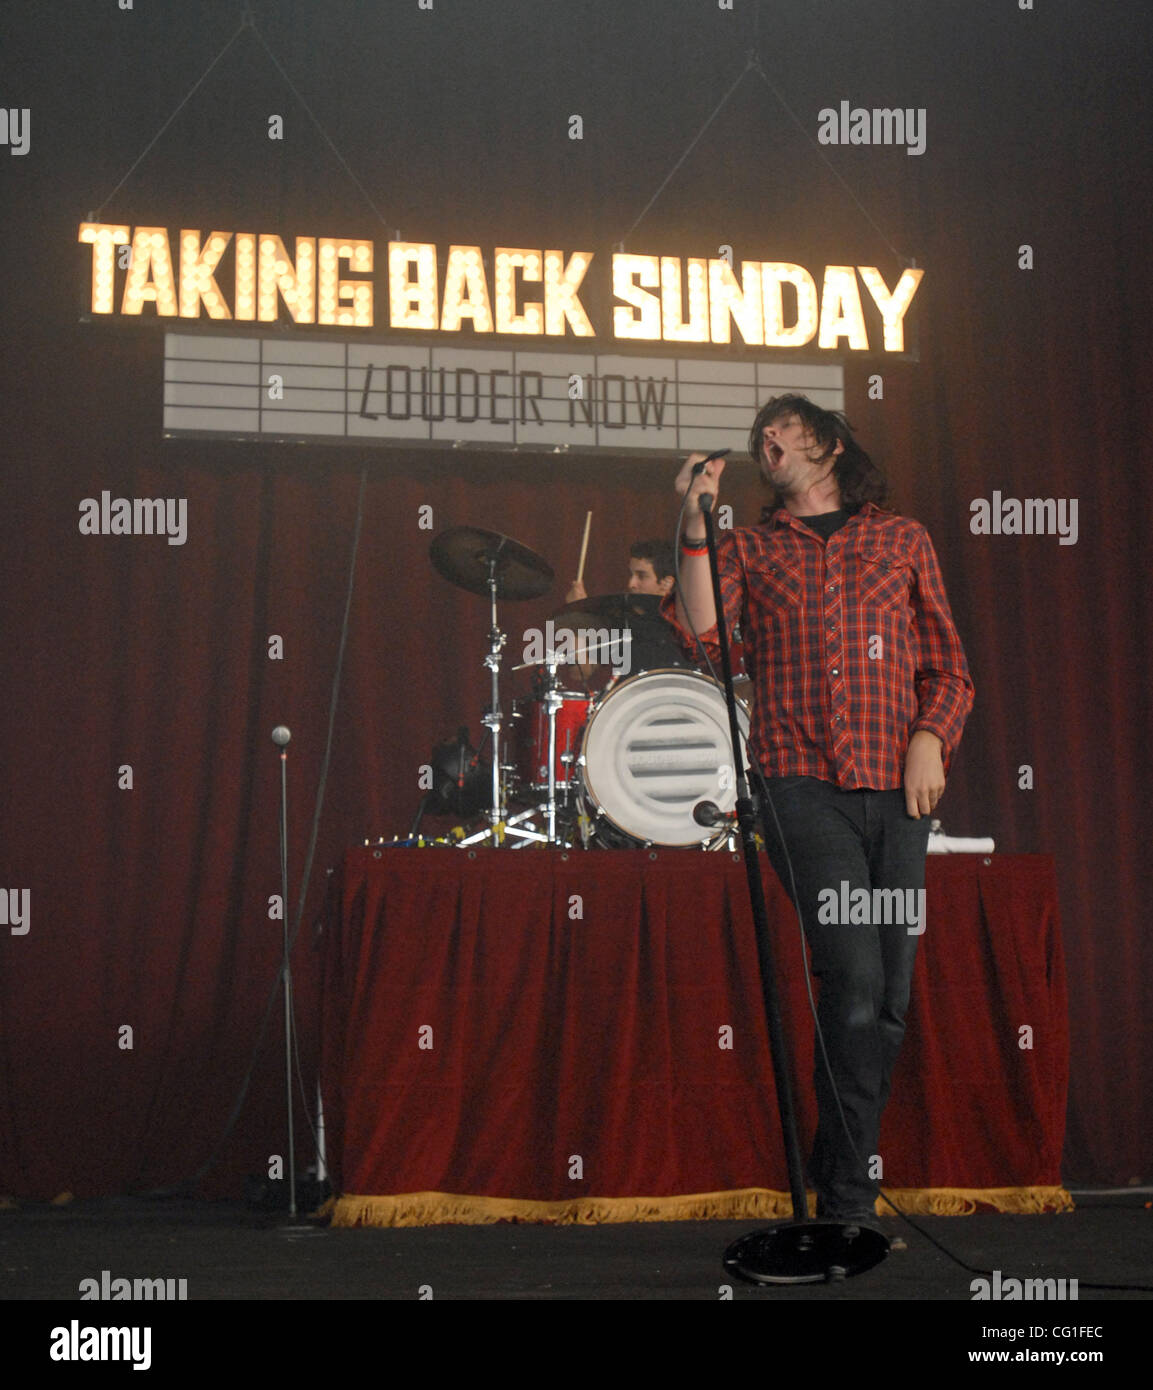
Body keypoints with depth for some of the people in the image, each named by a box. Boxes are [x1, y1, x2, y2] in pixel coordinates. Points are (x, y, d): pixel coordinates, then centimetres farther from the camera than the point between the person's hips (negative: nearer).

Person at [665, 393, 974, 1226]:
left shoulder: (902, 538, 19)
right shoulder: (749, 548, 16)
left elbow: (948, 664, 17)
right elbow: (702, 634, -3)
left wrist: (929, 738, 0)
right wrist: (695, 524, -8)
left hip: (897, 786, 3)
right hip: (801, 782, -2)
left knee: (890, 997, 1)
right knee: (856, 978, -16)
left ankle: (844, 1181, 16)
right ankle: (846, 1199, -5)